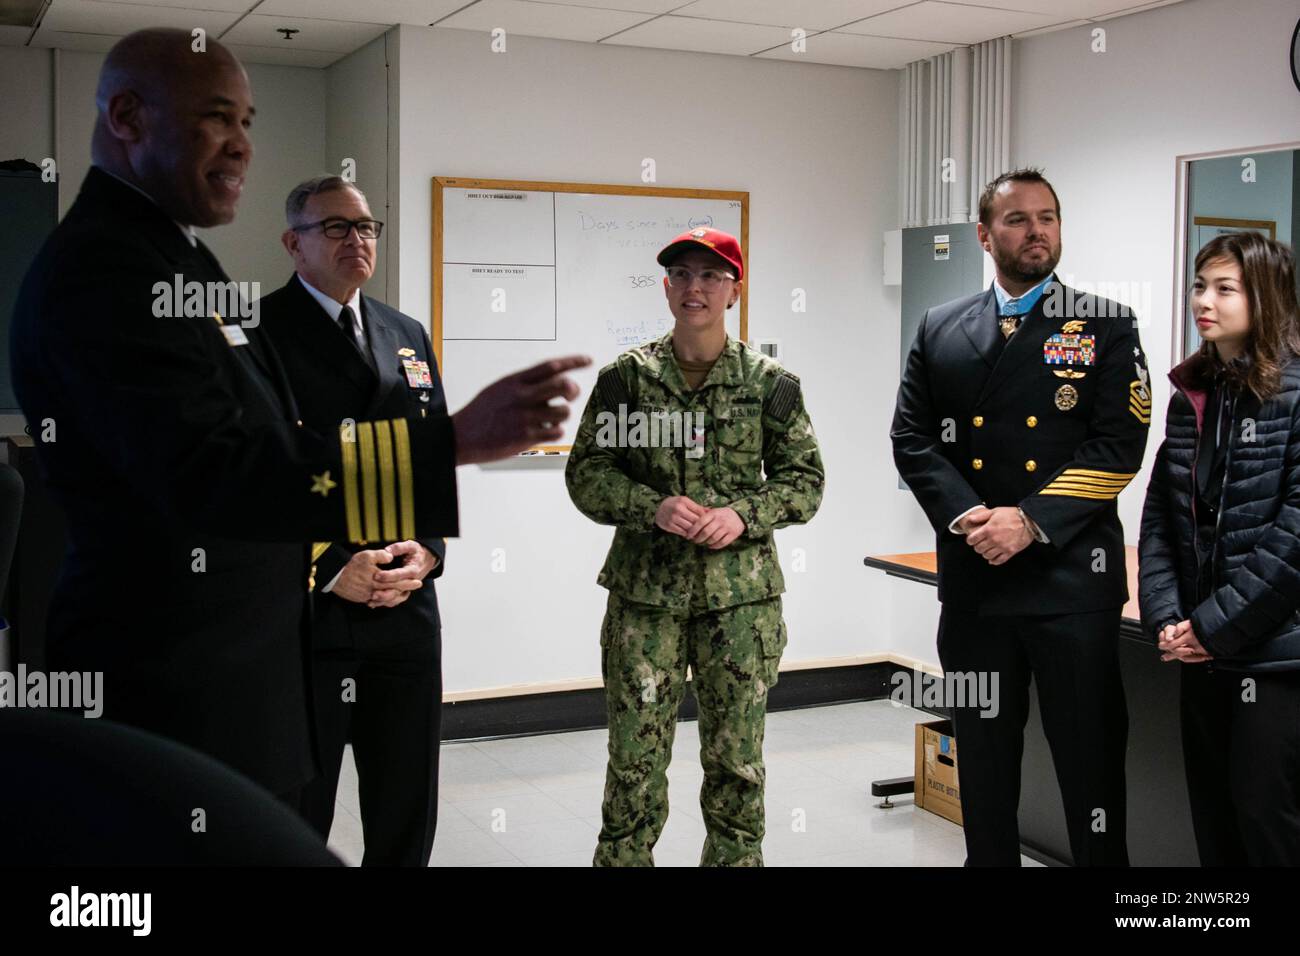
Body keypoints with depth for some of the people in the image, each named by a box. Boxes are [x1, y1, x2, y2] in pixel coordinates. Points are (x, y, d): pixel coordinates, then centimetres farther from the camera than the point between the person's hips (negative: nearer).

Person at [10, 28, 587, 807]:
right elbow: (211, 471, -30)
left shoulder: (172, 256, 14)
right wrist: (458, 440, -33)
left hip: (244, 667, 10)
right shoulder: (98, 269, -19)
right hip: (181, 691, -10)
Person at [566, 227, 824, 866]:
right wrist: (653, 507, -13)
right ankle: (622, 858, 19)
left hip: (741, 595, 0)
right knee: (634, 759, 3)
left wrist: (745, 514, -12)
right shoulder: (626, 376, 3)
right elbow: (586, 472, 4)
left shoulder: (769, 382, 3)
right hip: (644, 592, 0)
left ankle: (735, 857, 25)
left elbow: (804, 480, 6)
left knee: (736, 760, 8)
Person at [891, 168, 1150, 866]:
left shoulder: (1105, 326, 2)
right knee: (983, 753, 14)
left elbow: (1118, 447, -6)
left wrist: (1031, 521, -15)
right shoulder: (940, 330, 10)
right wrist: (965, 515, -12)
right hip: (972, 574, 3)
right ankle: (989, 858, 28)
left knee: (1089, 752, 3)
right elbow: (912, 439, 4)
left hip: (1071, 574, -3)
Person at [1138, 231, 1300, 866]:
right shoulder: (1193, 392, 10)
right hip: (1200, 648, 6)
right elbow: (1160, 515, 10)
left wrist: (1217, 624, -14)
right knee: (1212, 821, 13)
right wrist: (1164, 617, -2)